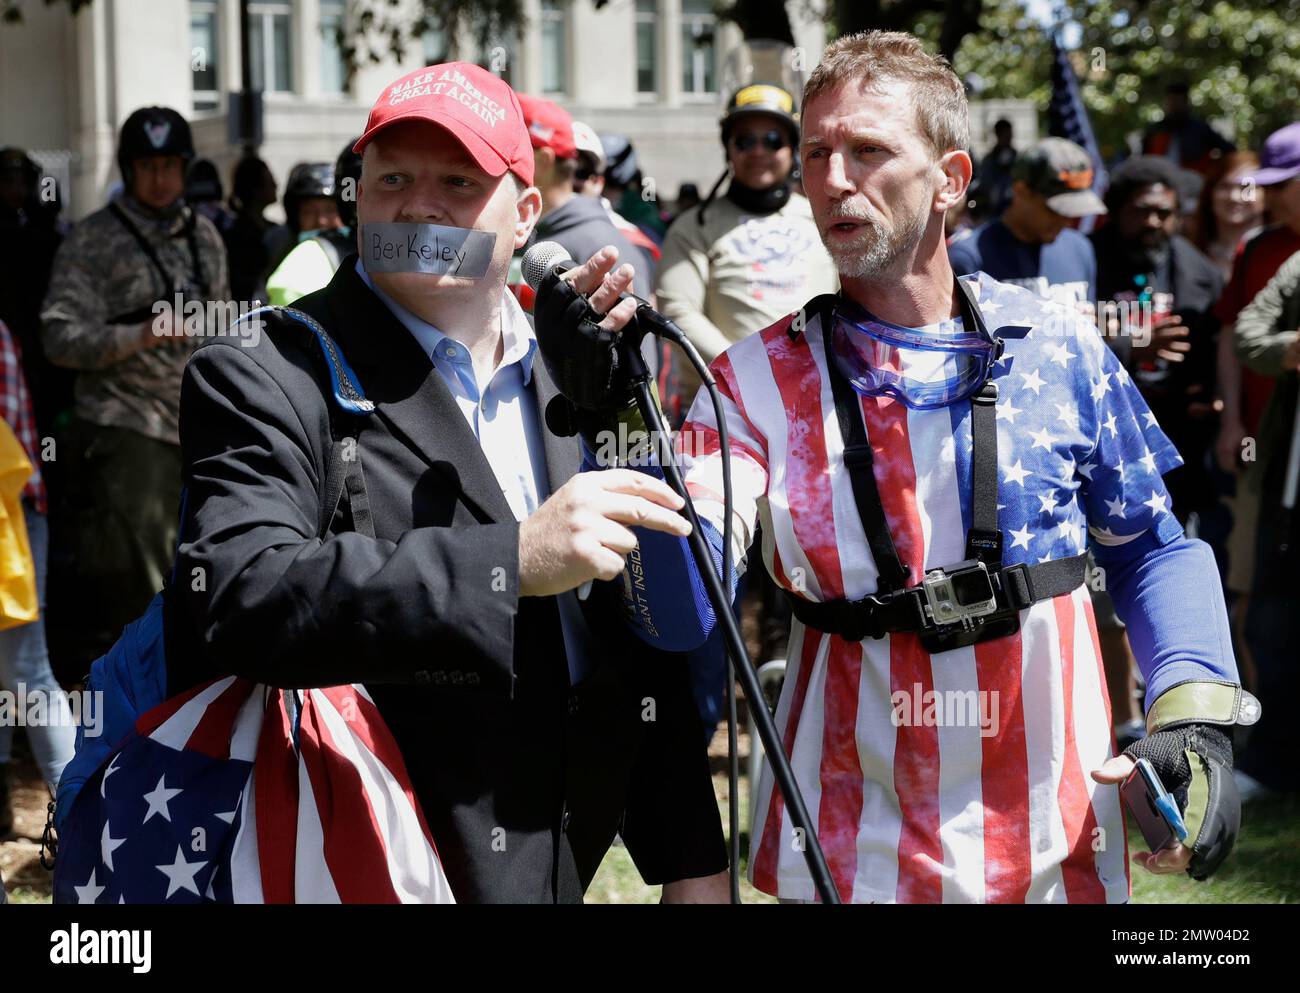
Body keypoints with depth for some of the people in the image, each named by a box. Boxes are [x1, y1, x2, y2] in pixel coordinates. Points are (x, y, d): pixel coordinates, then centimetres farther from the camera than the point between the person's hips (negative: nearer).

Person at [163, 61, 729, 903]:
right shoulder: (261, 380, -10)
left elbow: (645, 648, 12)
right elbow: (240, 600, -27)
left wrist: (693, 861, 12)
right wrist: (512, 561, -31)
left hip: (566, 871, 6)